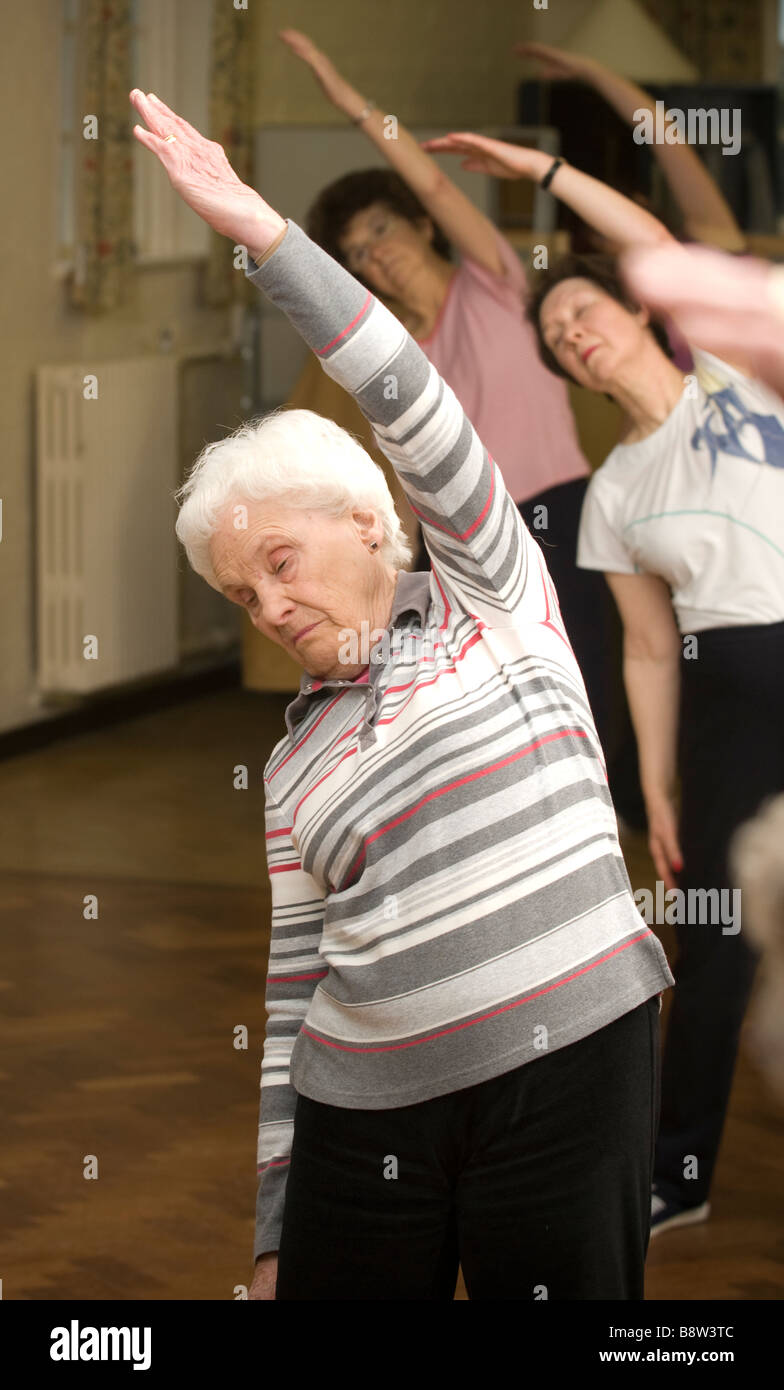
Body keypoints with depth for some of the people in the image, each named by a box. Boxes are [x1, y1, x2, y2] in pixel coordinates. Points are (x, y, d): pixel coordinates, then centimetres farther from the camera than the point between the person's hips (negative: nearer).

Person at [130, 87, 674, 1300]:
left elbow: (416, 410, -6)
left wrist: (260, 229, -11)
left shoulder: (490, 597, 7)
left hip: (570, 1062, -4)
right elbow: (296, 989, 14)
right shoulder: (295, 761, 15)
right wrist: (272, 1231, 10)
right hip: (366, 1109, 4)